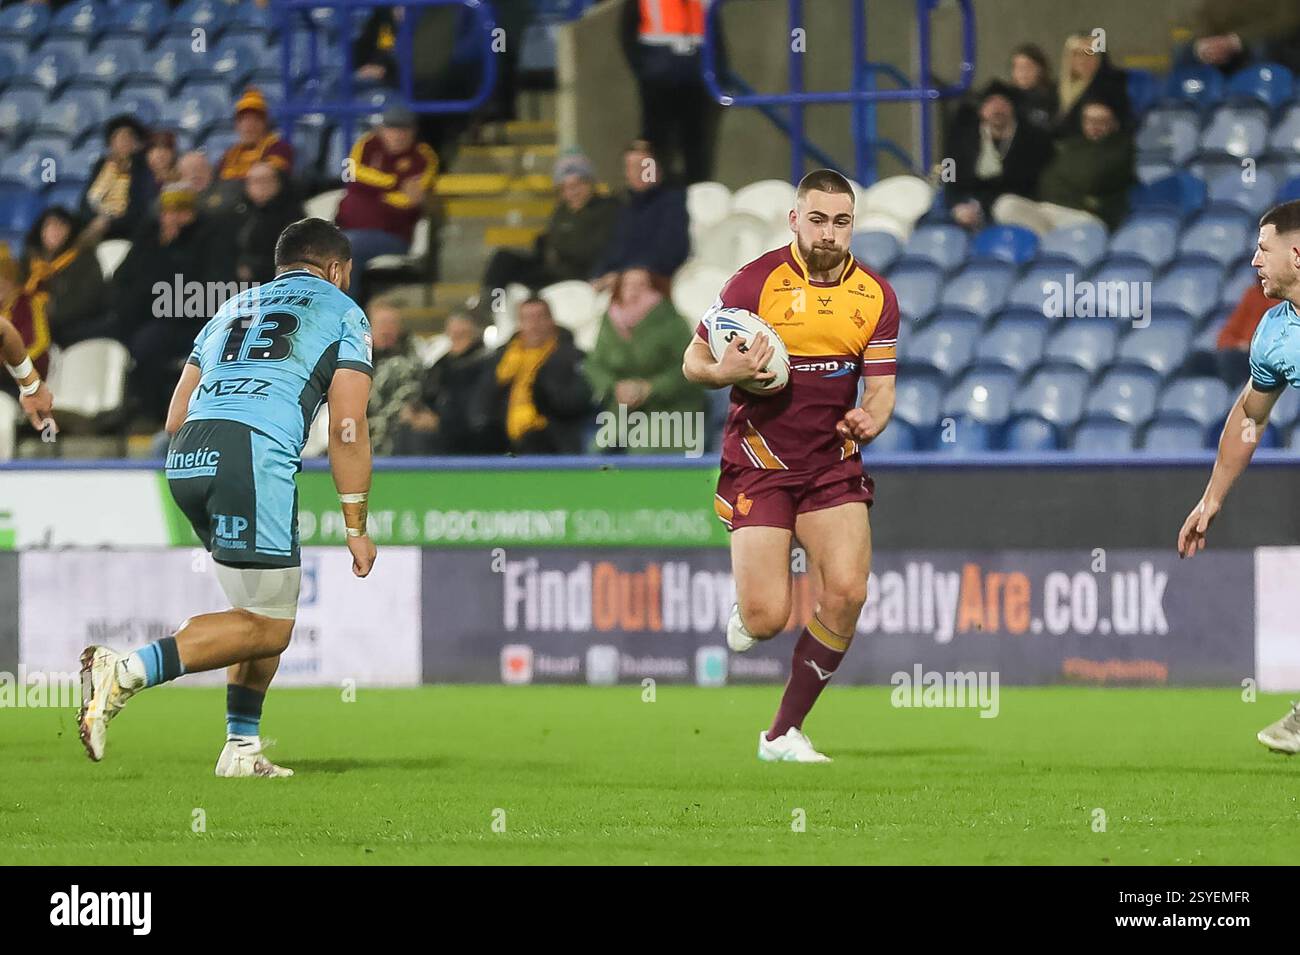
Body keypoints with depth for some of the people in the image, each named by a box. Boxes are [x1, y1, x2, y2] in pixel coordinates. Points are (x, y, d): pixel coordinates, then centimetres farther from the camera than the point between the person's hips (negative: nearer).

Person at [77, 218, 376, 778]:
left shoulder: (234, 309, 31)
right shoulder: (341, 313, 15)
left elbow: (175, 419, 25)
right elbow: (347, 427, 4)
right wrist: (356, 528, 7)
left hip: (185, 458, 7)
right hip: (254, 455, -7)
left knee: (268, 609, 18)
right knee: (266, 626, -5)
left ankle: (243, 748, 13)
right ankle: (128, 672, -20)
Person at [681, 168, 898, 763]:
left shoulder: (875, 296, 2)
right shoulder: (754, 283, -9)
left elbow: (880, 386, 4)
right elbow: (693, 362, -1)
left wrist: (870, 420, -19)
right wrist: (725, 372, -24)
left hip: (834, 464, 3)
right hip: (759, 463, -3)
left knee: (846, 592, -16)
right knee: (767, 619, -14)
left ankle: (784, 733, 0)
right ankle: (745, 615, 28)